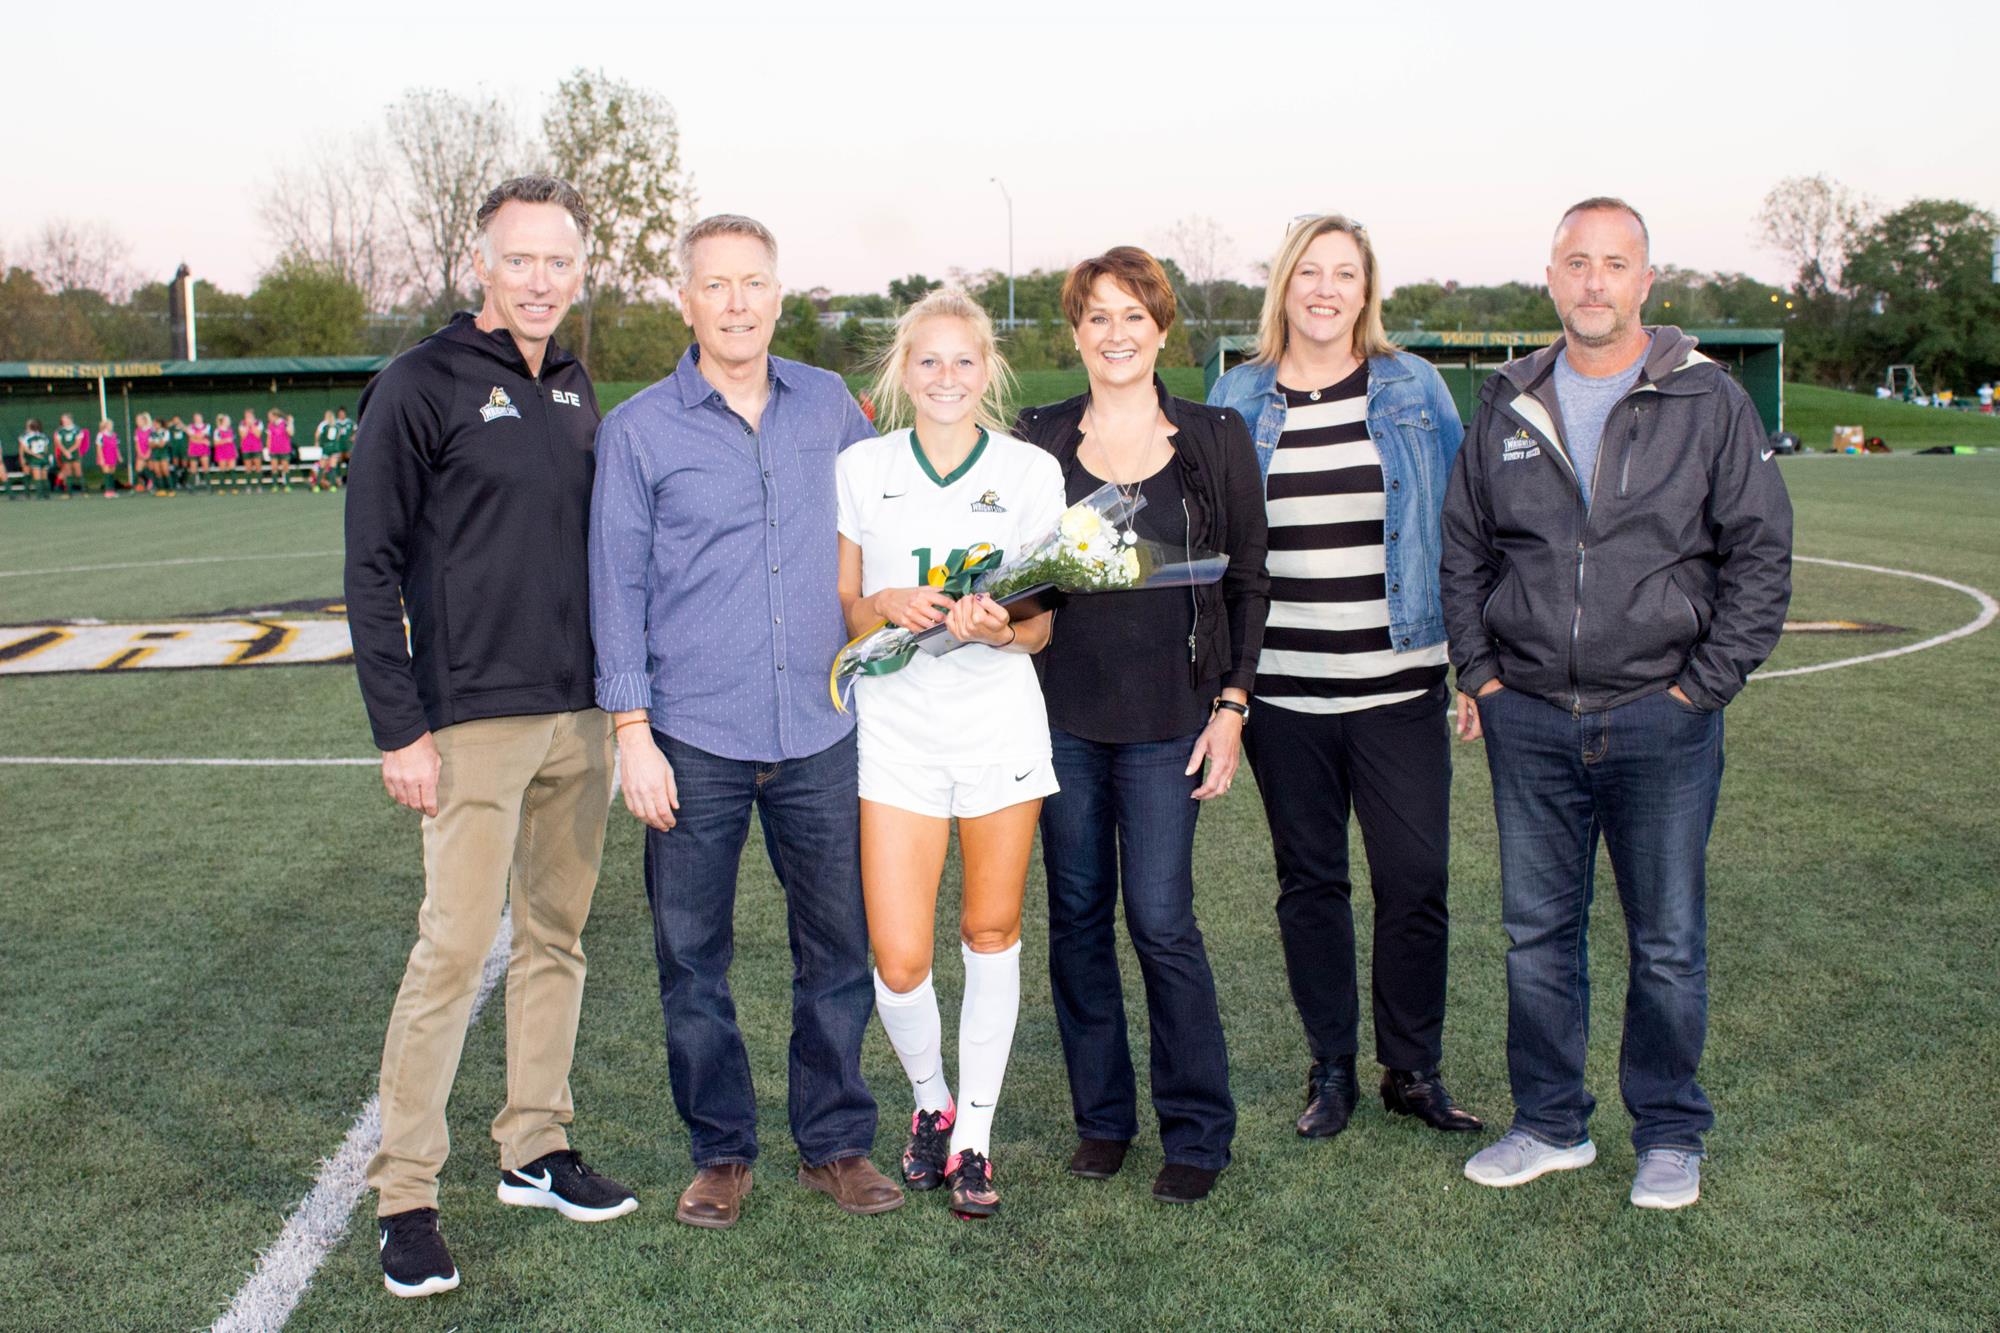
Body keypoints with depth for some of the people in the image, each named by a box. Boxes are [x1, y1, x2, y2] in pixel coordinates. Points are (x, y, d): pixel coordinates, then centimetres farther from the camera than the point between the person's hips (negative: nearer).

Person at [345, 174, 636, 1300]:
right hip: (474, 720, -6)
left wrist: (615, 692, 14)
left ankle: (537, 1150, 25)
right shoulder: (423, 386, -6)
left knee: (557, 939, 12)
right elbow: (372, 567, -8)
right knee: (454, 953, -5)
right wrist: (401, 728, -13)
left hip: (580, 716, 6)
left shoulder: (576, 386, 12)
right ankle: (407, 1195, 7)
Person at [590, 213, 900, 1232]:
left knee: (841, 947, 8)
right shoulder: (637, 430, 1)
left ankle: (835, 1142, 24)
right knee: (692, 959, 6)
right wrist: (632, 732, -6)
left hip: (820, 733, 2)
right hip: (693, 739, -2)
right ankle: (720, 1154, 23)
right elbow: (617, 586, 0)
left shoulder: (828, 404, 8)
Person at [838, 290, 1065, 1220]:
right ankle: (931, 1103, 25)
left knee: (992, 933, 7)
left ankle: (975, 1136, 23)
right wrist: (884, 606, -14)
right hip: (896, 725, 0)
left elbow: (1045, 625, 5)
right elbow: (840, 608, 8)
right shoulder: (861, 469, 5)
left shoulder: (1031, 471, 4)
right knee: (898, 962, -4)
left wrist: (1000, 628, -17)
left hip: (1000, 719, 0)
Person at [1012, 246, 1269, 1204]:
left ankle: (1198, 1132, 13)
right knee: (1076, 913, 8)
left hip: (1167, 717, -2)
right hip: (1059, 712, 2)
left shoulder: (1215, 440, 3)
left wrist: (1232, 705, -2)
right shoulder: (1036, 441, 7)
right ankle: (1101, 1115, 24)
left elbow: (1247, 583, 4)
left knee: (1162, 919, -4)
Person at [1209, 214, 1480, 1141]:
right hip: (1281, 687, 1)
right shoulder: (1237, 399, 7)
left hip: (1396, 682, -1)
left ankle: (1413, 1070, 18)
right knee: (1309, 880, 10)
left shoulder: (1412, 387, 5)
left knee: (1415, 880, 0)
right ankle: (1331, 1066, 25)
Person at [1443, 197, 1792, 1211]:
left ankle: (1669, 1134, 25)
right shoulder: (1507, 406, 8)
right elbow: (1462, 548, 14)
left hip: (1661, 720, -2)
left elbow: (1760, 556, 0)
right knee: (1536, 932, 11)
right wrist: (1478, 674, 4)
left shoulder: (1709, 403, -1)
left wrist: (1703, 685, -6)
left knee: (1668, 942, 7)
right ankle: (1550, 1123, 26)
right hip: (1528, 720, 3)